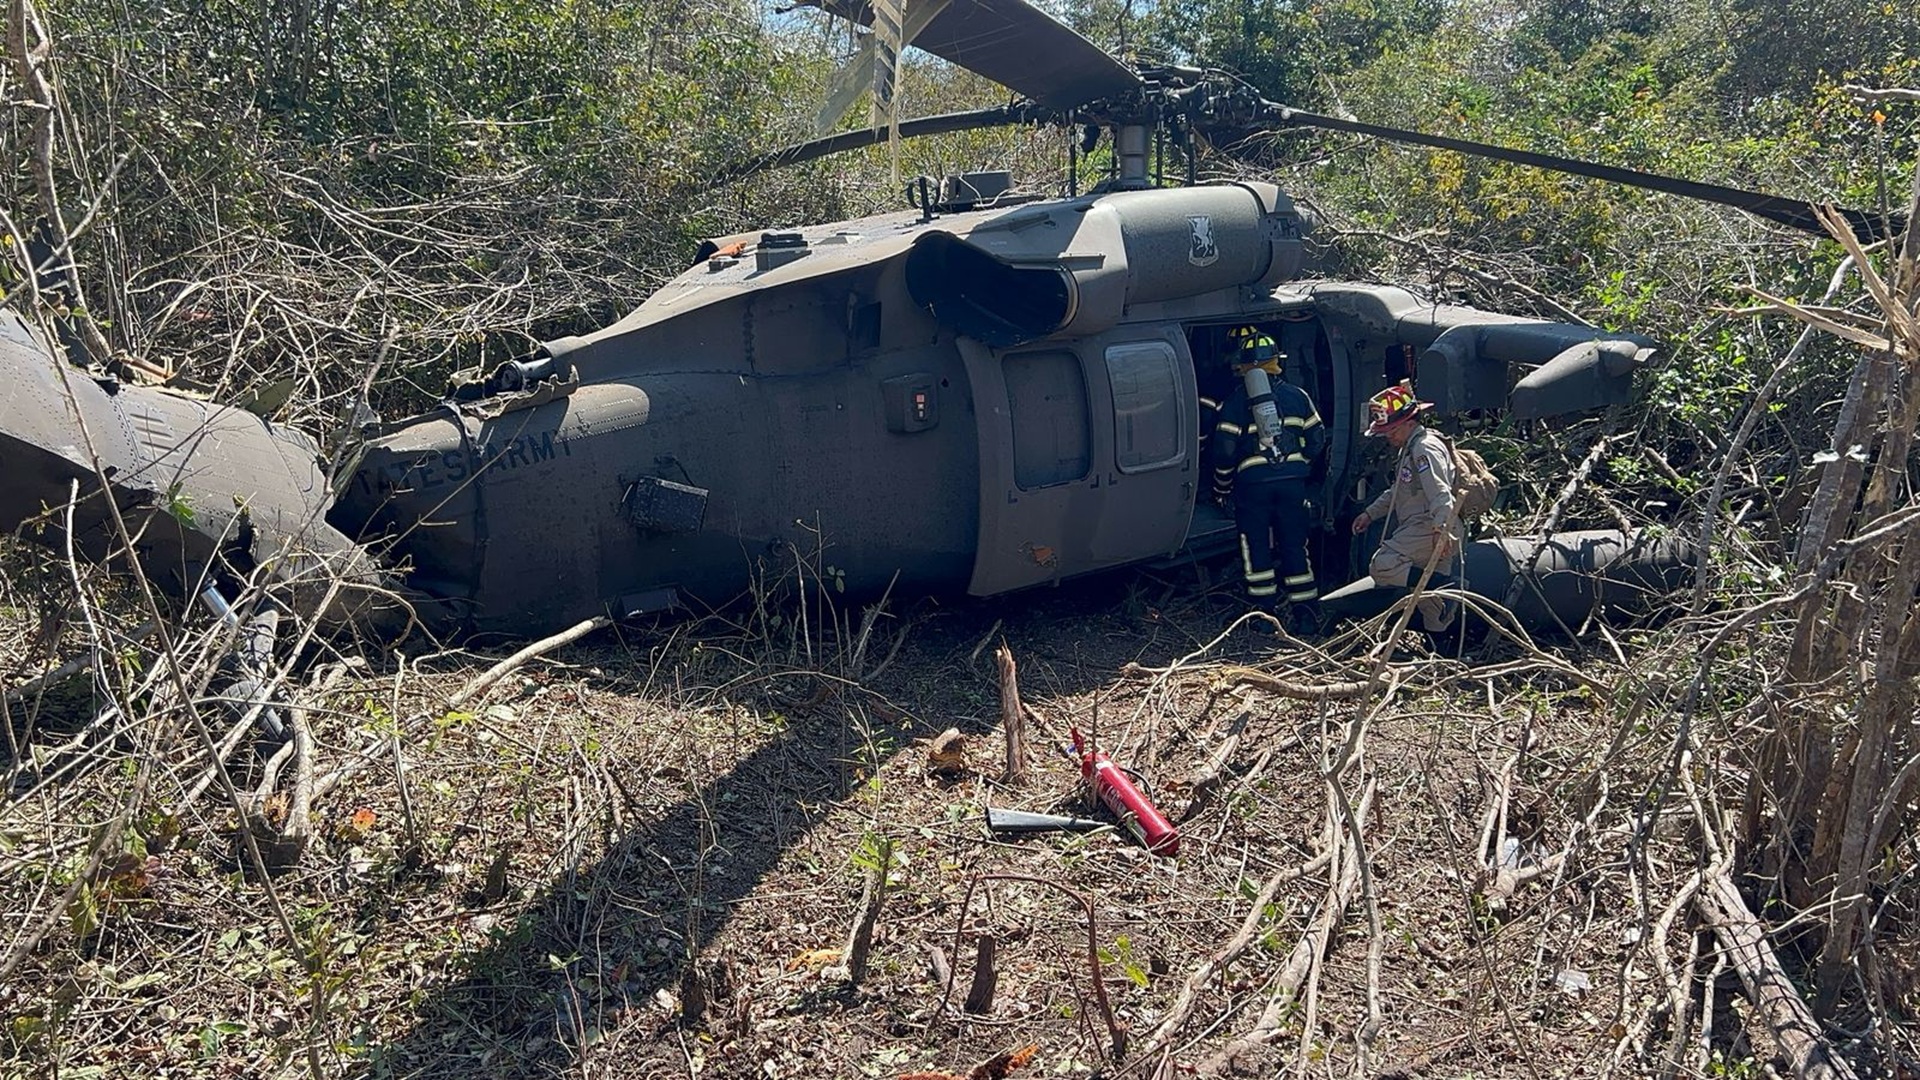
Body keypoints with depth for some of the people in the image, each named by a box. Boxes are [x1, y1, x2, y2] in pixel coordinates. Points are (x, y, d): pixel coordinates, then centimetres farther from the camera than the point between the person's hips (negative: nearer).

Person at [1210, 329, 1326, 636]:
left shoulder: (1236, 401, -1)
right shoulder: (1296, 395, 9)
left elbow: (1225, 448, -6)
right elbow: (1317, 438, 10)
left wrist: (1221, 488, 6)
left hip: (1253, 482, -3)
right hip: (1292, 480, 3)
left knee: (1256, 547, 8)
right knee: (1294, 545, 10)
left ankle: (1265, 610, 8)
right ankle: (1306, 613, 11)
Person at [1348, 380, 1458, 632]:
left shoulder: (1426, 448, -13)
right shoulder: (1409, 448, 20)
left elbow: (1441, 495, -26)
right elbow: (1397, 492, 32)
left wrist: (1441, 530, -39)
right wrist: (1370, 513, 26)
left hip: (1430, 529, -11)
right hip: (1416, 529, 11)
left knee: (1381, 567, -24)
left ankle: (1447, 584, -24)